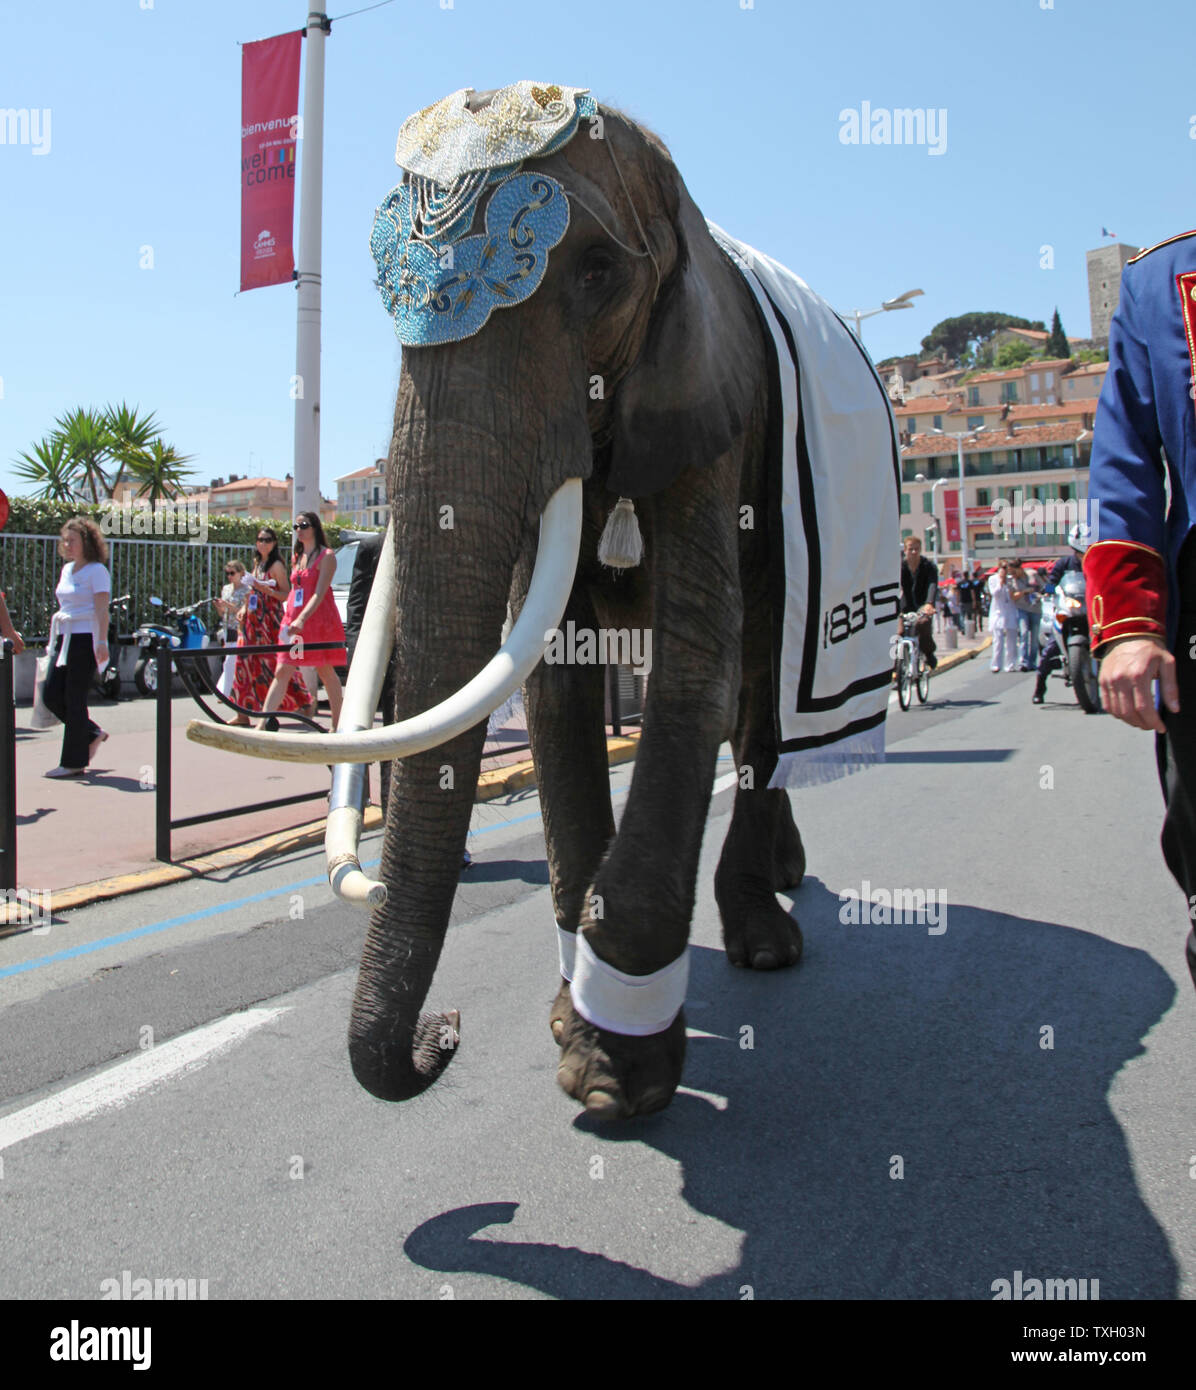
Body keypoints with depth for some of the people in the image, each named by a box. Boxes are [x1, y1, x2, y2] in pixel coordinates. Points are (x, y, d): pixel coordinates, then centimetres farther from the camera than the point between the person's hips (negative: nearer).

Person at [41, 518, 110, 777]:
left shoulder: (96, 570, -7)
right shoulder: (67, 569, 16)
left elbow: (102, 610, -14)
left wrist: (102, 642, -22)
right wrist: (57, 639, 20)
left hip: (86, 639, -8)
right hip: (65, 638, 8)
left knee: (74, 699, -5)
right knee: (52, 696, 4)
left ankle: (74, 762, 4)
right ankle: (92, 734, 22)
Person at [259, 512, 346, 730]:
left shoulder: (326, 556, -4)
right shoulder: (298, 557, 18)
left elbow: (320, 592, -15)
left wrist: (302, 618, -26)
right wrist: (289, 619, 12)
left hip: (319, 620, -6)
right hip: (293, 620, 6)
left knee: (325, 671, 2)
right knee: (282, 671, -2)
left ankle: (337, 724, 11)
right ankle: (264, 723, -6)